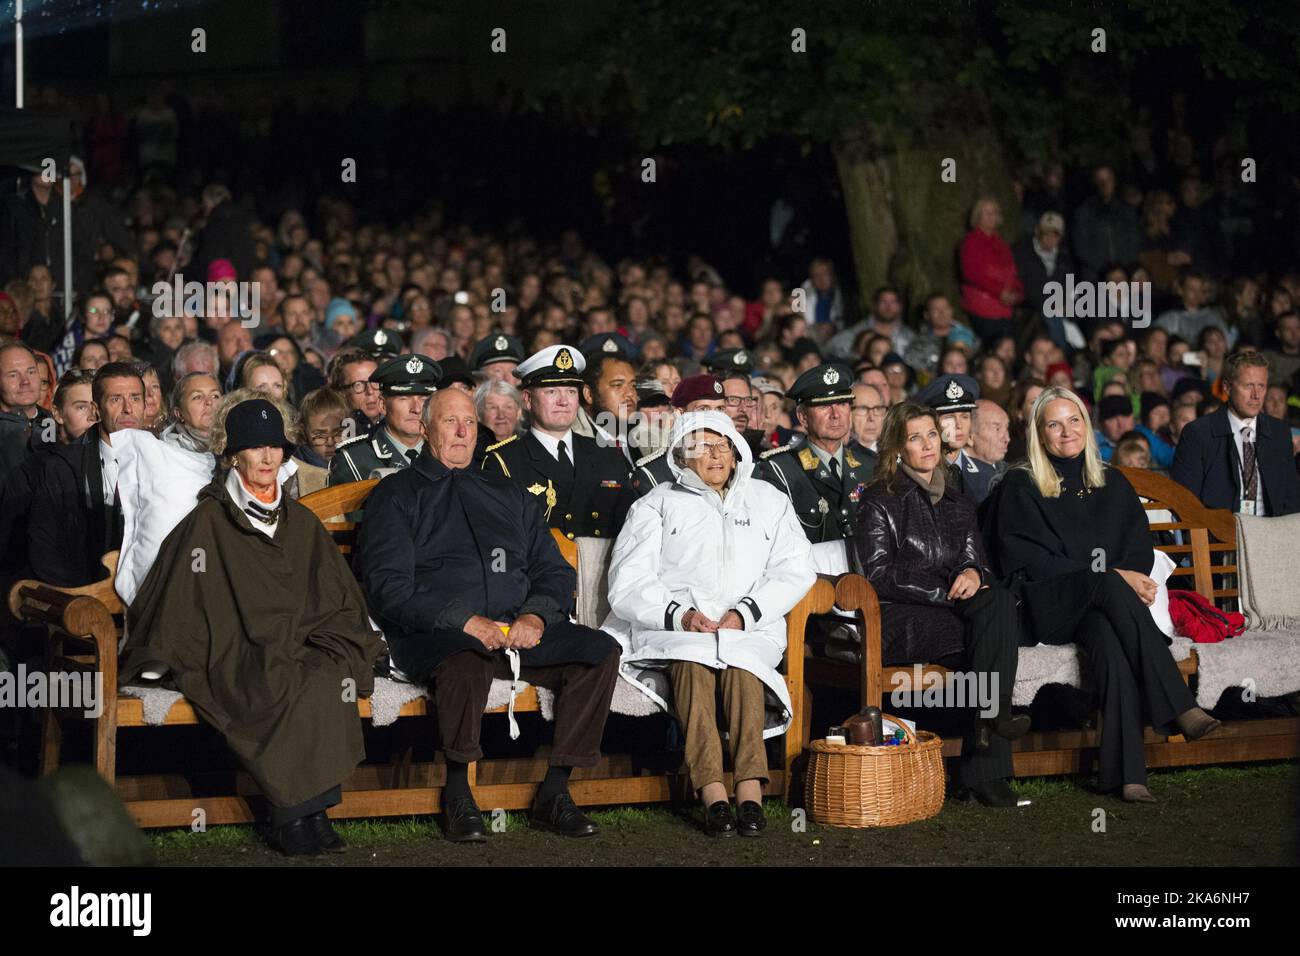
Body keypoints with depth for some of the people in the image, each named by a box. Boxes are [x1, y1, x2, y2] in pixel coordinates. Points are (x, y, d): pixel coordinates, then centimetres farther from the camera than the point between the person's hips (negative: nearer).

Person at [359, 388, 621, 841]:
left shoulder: (510, 495, 25)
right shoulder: (397, 494, 10)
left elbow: (555, 572, 19)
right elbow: (387, 587, -4)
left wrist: (536, 616, -5)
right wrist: (463, 622, -16)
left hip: (518, 630, 5)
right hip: (433, 635, -5)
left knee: (601, 650, -20)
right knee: (467, 663, -40)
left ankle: (555, 792, -15)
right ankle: (458, 795, -20)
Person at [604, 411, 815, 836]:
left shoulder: (768, 501, 19)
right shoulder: (658, 504, 15)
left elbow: (795, 571, 6)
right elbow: (628, 581, 3)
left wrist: (744, 614, -11)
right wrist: (679, 615, -15)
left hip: (751, 628, 1)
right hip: (672, 625, -1)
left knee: (740, 659, -33)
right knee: (692, 658, -33)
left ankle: (750, 789, -44)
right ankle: (712, 795, -43)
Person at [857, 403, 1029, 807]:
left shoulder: (958, 504, 24)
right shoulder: (880, 501, 6)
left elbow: (976, 559, 19)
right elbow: (878, 575, -4)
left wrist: (974, 574, -7)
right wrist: (946, 590, -11)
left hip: (953, 611, 5)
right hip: (899, 622, -5)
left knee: (1000, 599, -30)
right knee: (997, 619, -28)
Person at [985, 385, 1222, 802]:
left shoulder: (1113, 484, 20)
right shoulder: (1020, 486, 7)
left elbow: (1141, 549, 15)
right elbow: (1028, 561, -4)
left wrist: (1134, 577, -11)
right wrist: (1112, 577, -11)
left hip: (1101, 608, 3)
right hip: (1047, 608, -3)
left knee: (1107, 639, -35)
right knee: (1108, 585, -36)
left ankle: (1128, 774, -47)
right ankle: (1181, 709, -44)